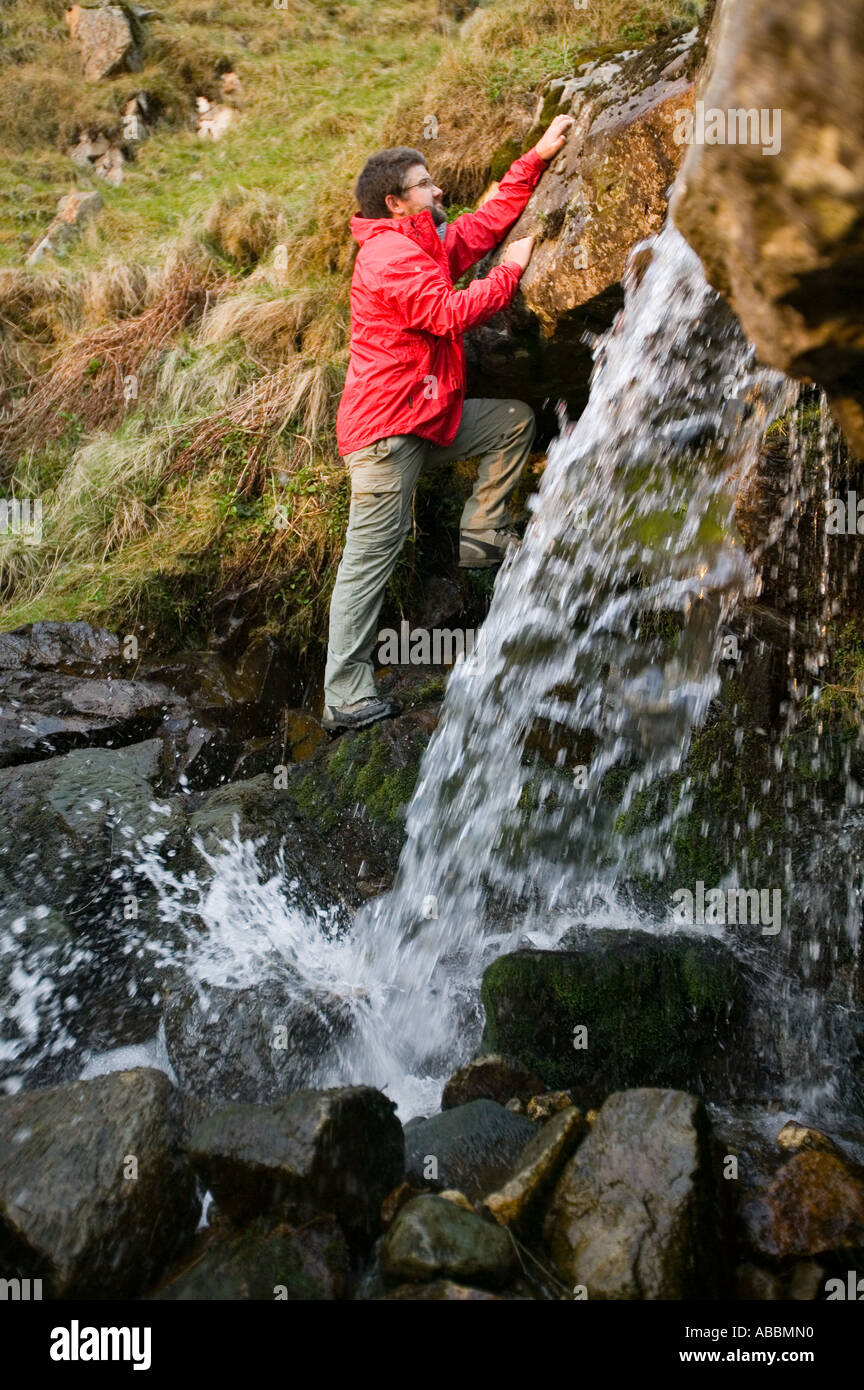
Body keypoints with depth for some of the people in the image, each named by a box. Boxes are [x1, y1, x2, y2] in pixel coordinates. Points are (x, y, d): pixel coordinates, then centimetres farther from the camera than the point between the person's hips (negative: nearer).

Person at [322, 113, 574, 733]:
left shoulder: (430, 243, 18)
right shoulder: (390, 253, -13)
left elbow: (491, 218, 26)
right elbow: (451, 314, -20)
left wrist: (537, 158, 21)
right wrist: (513, 269, -8)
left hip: (429, 415, 10)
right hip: (387, 428, -10)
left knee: (515, 420, 15)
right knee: (370, 559, -9)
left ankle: (481, 535, 11)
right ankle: (344, 697, -6)